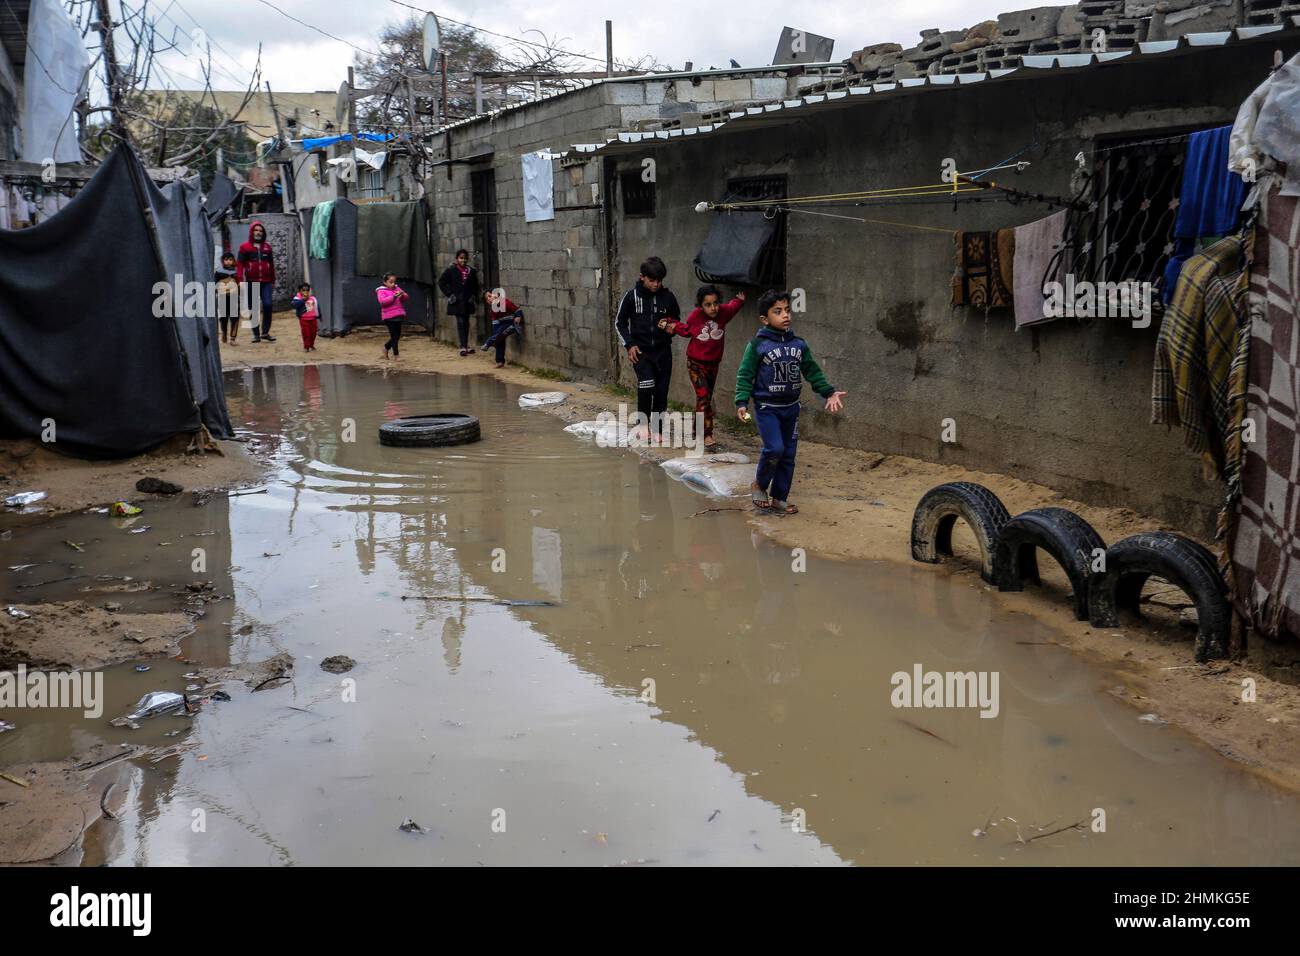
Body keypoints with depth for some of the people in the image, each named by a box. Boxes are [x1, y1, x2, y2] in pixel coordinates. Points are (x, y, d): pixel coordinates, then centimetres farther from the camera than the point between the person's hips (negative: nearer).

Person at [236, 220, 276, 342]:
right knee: (254, 309, 2)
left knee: (267, 305, -10)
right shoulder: (245, 247, 4)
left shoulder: (267, 247, 13)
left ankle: (265, 332, 0)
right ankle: (256, 334, 8)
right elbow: (240, 265, 0)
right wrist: (241, 281, -9)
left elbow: (271, 265, 17)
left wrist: (273, 281, 17)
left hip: (266, 282, 2)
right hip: (252, 282, -2)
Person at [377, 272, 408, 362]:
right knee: (394, 336, -6)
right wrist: (394, 297, -27)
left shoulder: (397, 288, 14)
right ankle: (396, 355, 2)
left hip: (398, 316, 6)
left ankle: (386, 347, 35)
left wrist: (402, 295, -12)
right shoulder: (381, 291, -4)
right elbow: (382, 301, -20)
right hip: (389, 317, -6)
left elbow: (406, 297, 11)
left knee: (397, 335, 12)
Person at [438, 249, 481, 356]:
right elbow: (441, 282, -1)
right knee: (460, 322, -11)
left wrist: (474, 295, 5)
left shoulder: (471, 271, 6)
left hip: (468, 301, 4)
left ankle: (466, 346, 22)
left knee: (466, 323, 12)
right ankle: (463, 347, -15)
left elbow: (476, 285, 18)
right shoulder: (451, 270, -5)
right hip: (457, 301, -4)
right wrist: (449, 294, -6)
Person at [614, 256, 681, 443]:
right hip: (640, 350, -2)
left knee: (661, 391, 3)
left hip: (663, 350, 2)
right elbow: (619, 322, 5)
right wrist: (629, 345, -4)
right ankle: (643, 424, -3)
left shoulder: (668, 297, 0)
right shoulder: (632, 296, -4)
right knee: (646, 383, -21)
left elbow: (677, 320, 15)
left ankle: (657, 430, 16)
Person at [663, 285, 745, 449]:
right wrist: (674, 326, -9)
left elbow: (732, 308, 14)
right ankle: (707, 435, -21)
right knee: (703, 396, -17)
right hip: (696, 363, -4)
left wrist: (739, 300, 2)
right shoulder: (695, 316, -17)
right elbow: (687, 330, 5)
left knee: (707, 398, 16)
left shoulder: (723, 312, -12)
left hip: (713, 363, 4)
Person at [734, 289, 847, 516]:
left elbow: (813, 372, 11)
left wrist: (829, 393, 3)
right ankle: (759, 485, 8)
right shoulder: (758, 345, -9)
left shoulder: (799, 345, 5)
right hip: (767, 408, -5)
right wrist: (742, 402, -19)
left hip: (791, 407, 5)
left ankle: (779, 498, 20)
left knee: (789, 454, 7)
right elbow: (745, 375, -9)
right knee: (774, 449, -18)